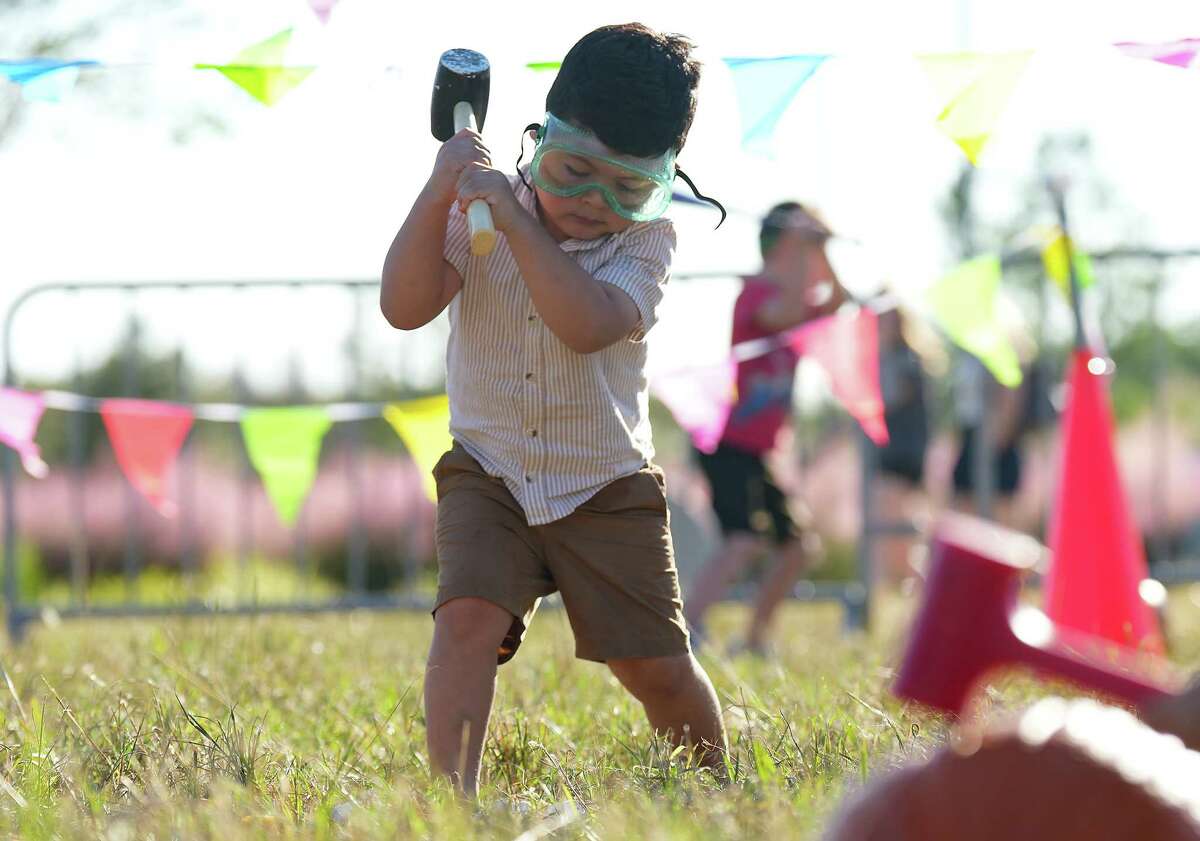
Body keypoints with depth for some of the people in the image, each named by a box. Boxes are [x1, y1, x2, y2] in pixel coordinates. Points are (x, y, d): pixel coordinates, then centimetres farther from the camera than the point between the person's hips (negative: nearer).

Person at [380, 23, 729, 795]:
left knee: (658, 666, 3)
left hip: (608, 490, 0)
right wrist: (438, 195, -32)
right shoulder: (479, 212, -7)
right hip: (489, 476, 0)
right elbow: (405, 307, -22)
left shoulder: (646, 239, -11)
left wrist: (515, 218, -36)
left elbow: (588, 324, -31)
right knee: (467, 619, -24)